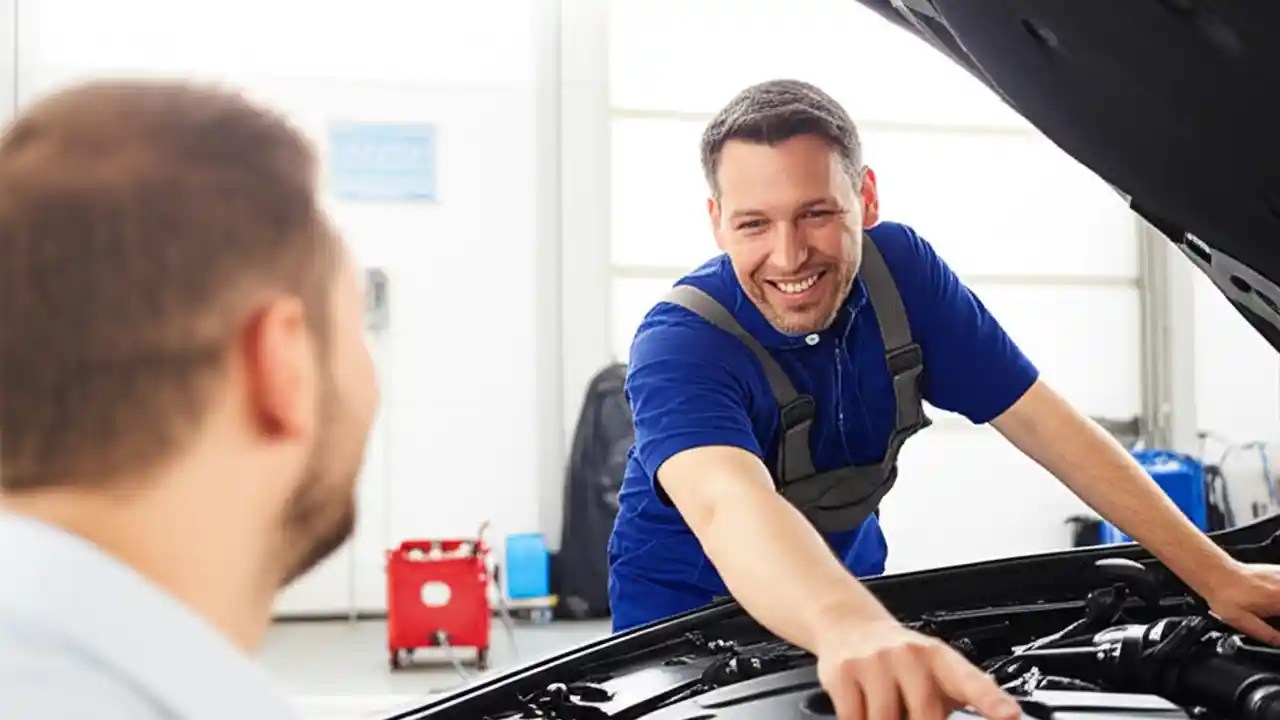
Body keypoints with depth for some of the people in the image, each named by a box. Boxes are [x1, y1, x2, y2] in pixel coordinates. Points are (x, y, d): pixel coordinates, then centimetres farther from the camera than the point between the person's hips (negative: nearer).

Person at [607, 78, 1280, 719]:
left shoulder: (899, 265, -17)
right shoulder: (678, 346, -32)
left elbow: (1042, 421, -15)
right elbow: (730, 506, -52)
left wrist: (1215, 573, -19)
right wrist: (849, 628, -73)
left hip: (845, 576, 4)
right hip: (687, 604, -4)